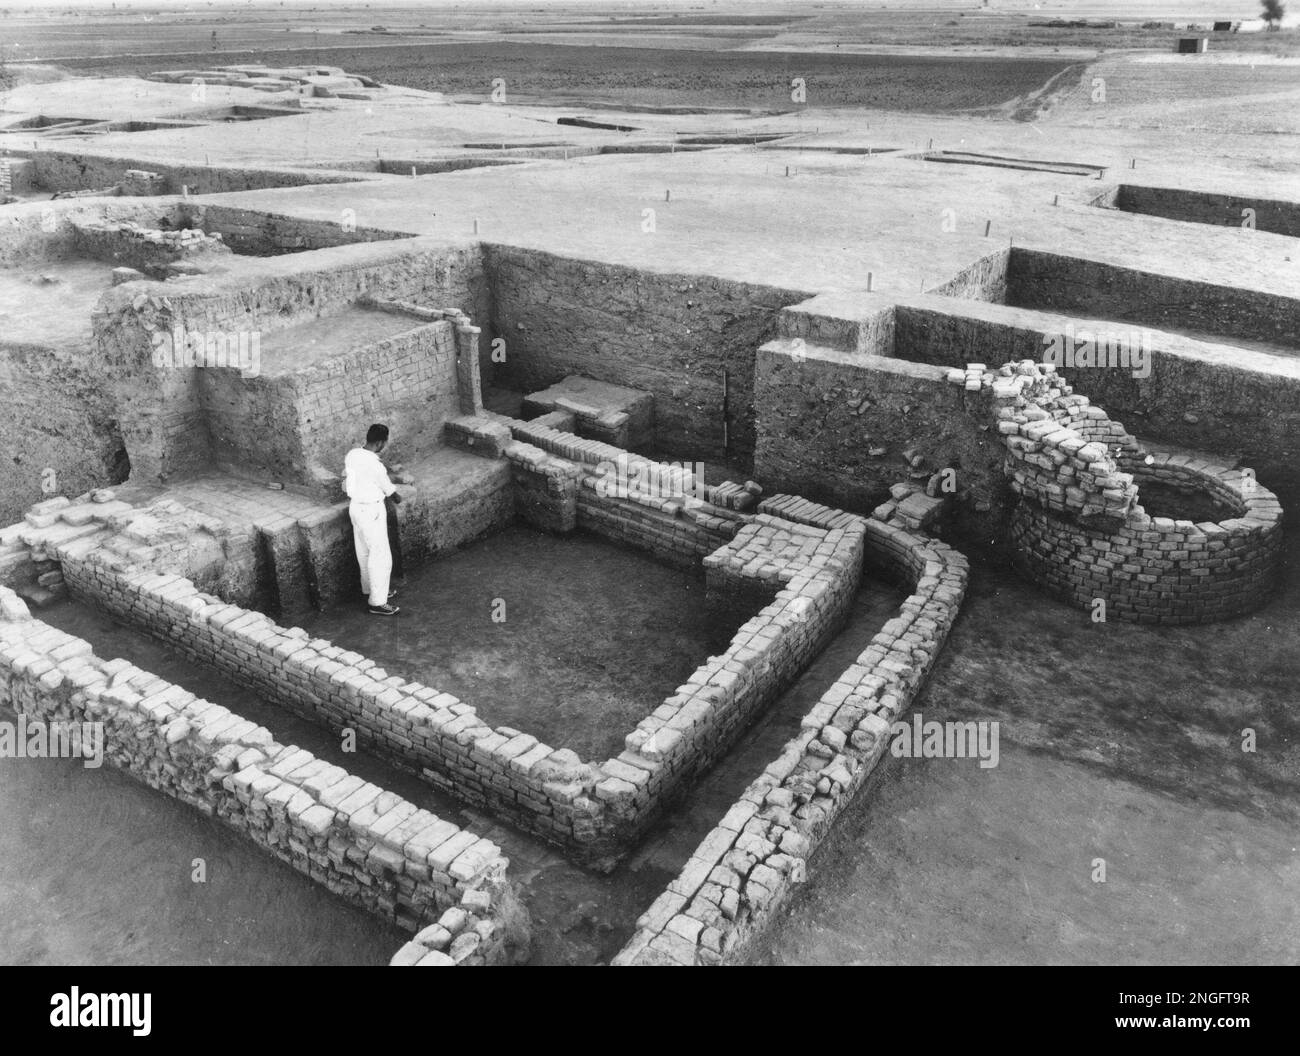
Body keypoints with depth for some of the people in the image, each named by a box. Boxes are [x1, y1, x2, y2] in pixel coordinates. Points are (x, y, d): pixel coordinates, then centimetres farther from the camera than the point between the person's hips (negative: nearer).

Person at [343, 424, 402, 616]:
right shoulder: (375, 466, -26)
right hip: (372, 512, -9)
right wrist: (398, 497, 12)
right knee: (381, 557, 1)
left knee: (364, 552, 22)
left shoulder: (352, 454, -3)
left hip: (356, 506, 9)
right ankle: (377, 603, 8)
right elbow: (391, 492, -10)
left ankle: (370, 590, 38)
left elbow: (345, 484, 12)